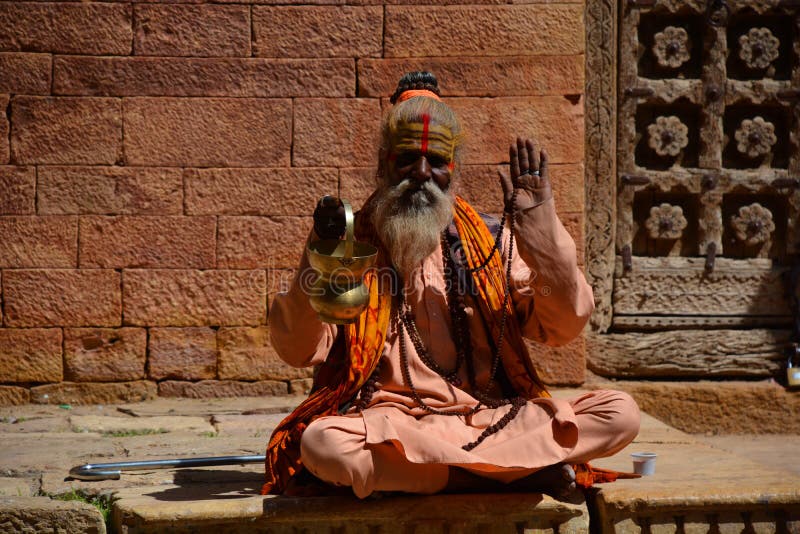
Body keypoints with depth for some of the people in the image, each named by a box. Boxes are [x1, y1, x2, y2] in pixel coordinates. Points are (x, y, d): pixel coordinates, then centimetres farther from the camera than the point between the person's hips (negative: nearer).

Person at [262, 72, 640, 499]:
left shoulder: (490, 240, 12)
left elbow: (564, 326, 4)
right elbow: (298, 350, 0)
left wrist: (538, 223, -2)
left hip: (491, 419, 1)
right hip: (391, 425, -1)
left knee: (619, 413, -18)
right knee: (321, 442, -36)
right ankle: (522, 468, -23)